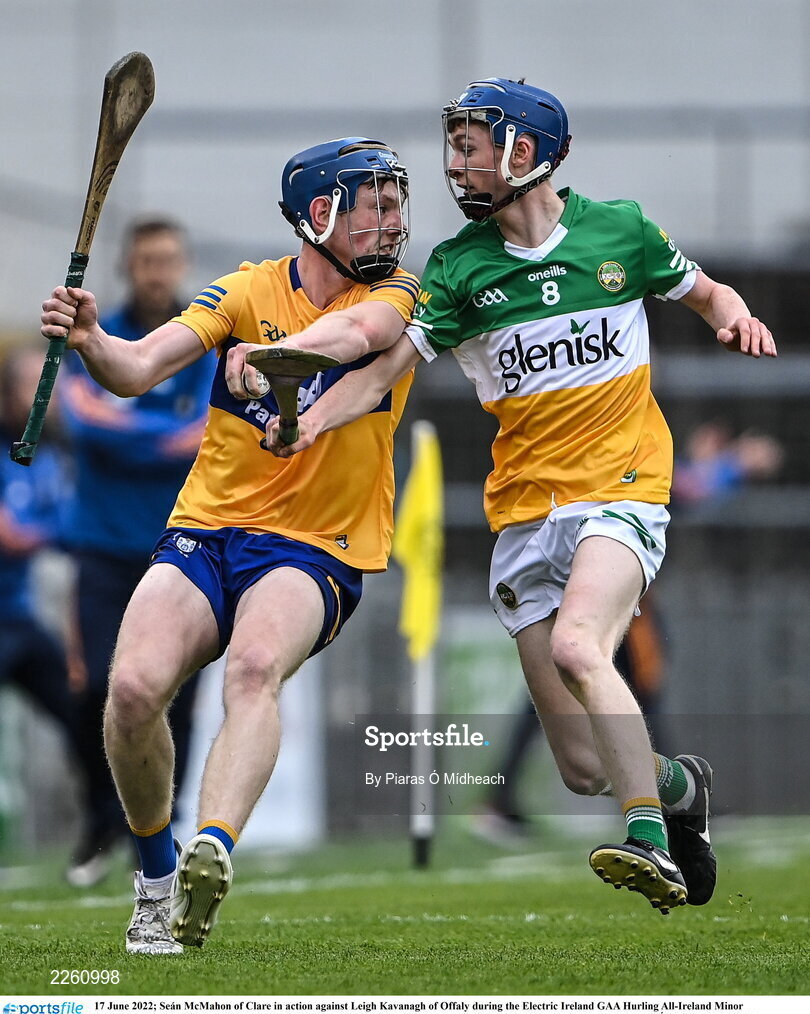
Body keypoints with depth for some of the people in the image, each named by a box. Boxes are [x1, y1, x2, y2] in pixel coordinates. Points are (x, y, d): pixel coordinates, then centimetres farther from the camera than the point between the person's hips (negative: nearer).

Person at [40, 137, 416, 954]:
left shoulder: (395, 296, 1)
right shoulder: (249, 291, 4)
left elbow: (359, 327, -23)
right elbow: (140, 368, -7)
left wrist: (277, 353, -42)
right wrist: (88, 340, -30)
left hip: (316, 550, -2)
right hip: (206, 530, 2)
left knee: (254, 666, -33)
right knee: (134, 686, -21)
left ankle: (212, 852, -51)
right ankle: (156, 874, 2)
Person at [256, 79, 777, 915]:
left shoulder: (620, 230, 2)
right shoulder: (458, 267, 3)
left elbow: (704, 292, 18)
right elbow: (385, 368, -8)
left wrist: (736, 318, -6)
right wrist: (309, 420, -26)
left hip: (621, 490, -3)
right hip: (524, 511, 3)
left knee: (575, 642, -34)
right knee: (584, 767, 0)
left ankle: (649, 843, -35)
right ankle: (678, 783, 32)